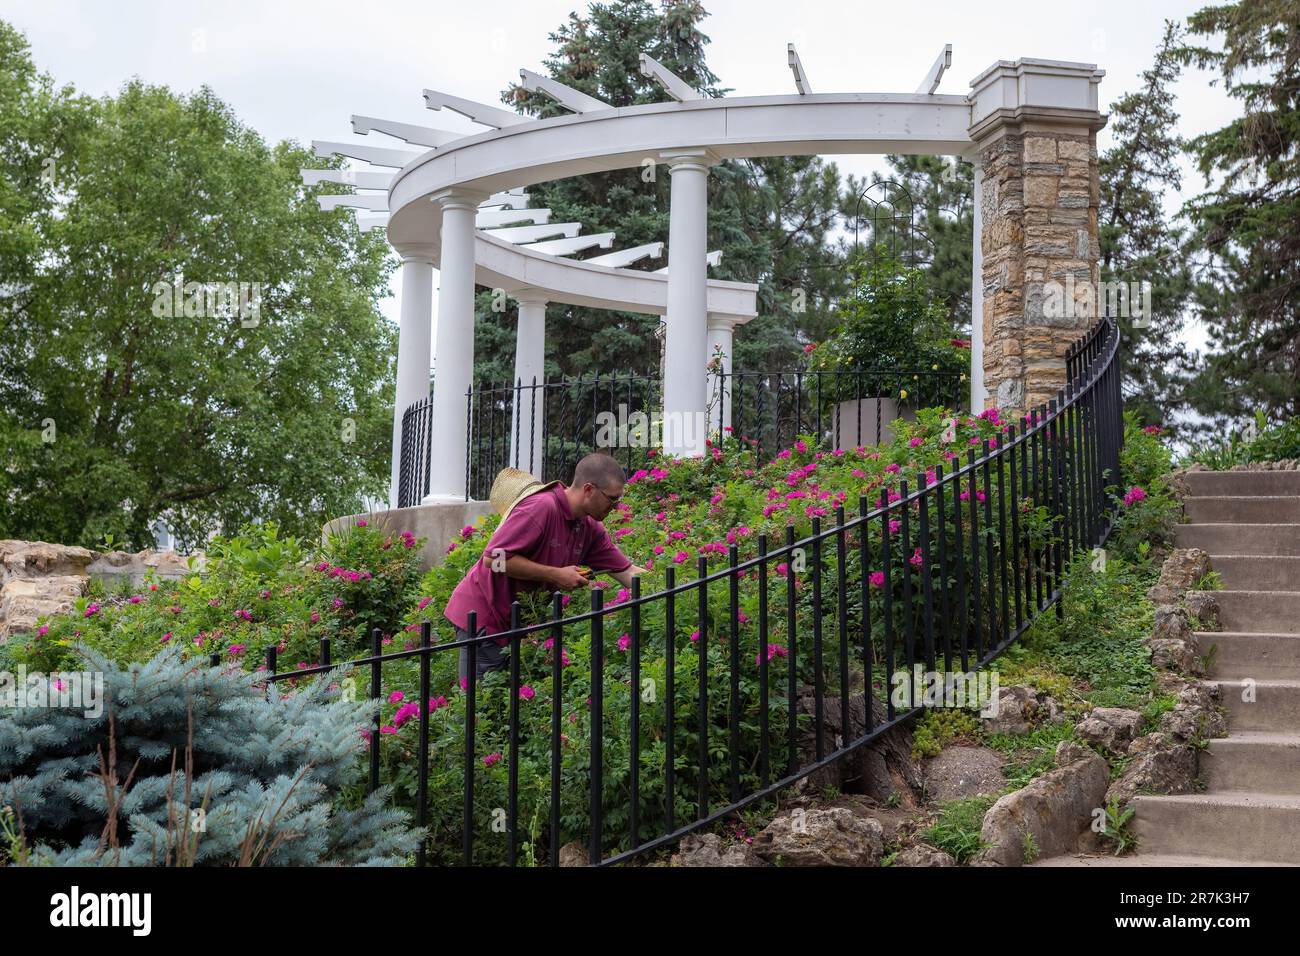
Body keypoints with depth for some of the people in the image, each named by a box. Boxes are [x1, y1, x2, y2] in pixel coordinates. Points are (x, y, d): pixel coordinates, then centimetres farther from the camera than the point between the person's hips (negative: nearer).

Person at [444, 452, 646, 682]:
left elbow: (627, 572, 8)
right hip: (484, 614, -8)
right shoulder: (541, 508, -23)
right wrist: (555, 575, -22)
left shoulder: (590, 528, 3)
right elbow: (494, 558, -27)